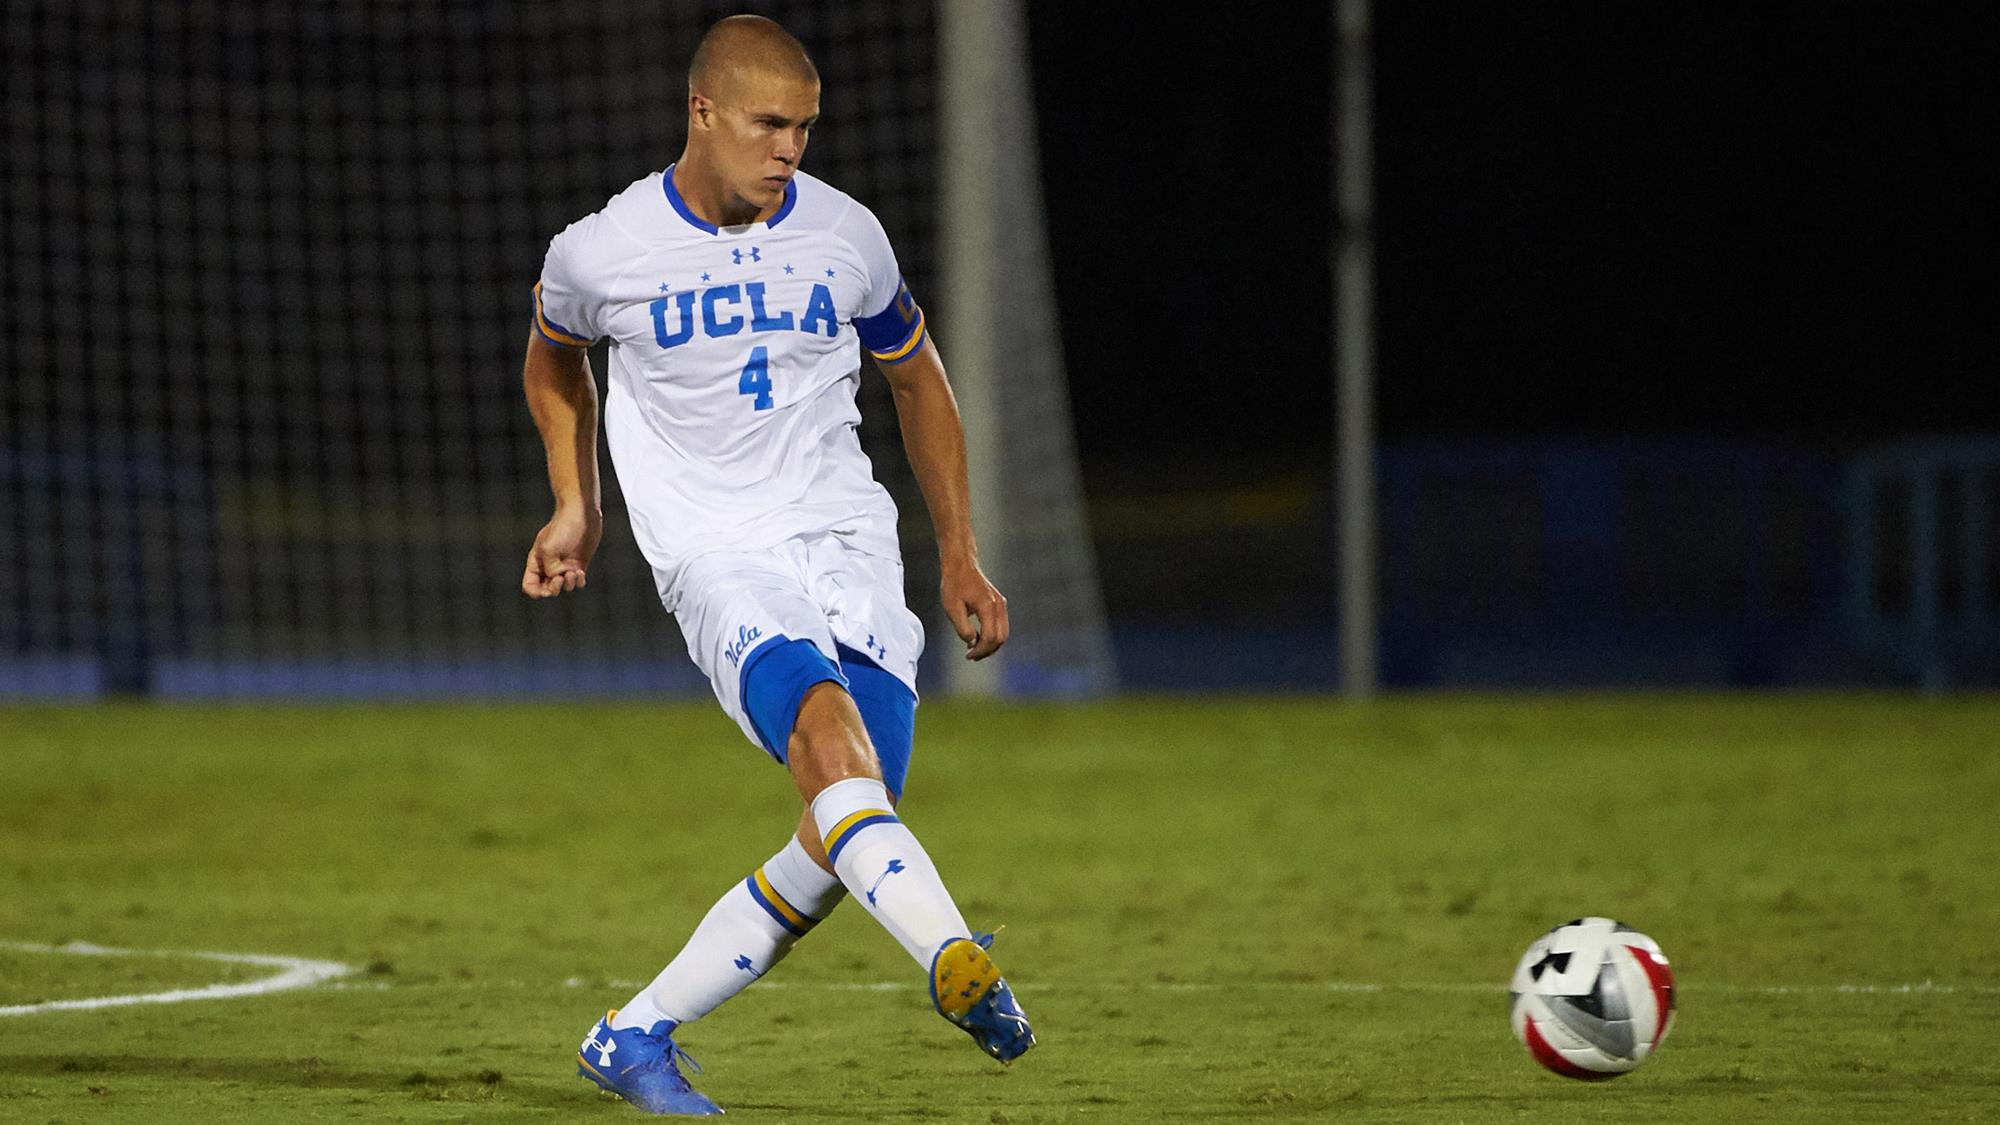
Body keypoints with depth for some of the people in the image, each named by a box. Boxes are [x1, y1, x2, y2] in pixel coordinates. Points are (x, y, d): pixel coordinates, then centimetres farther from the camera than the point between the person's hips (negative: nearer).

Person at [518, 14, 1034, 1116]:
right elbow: (553, 358, 22)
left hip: (848, 541, 3)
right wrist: (576, 506, 16)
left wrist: (959, 557, 18)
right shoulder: (602, 252, -2)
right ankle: (956, 960, -49)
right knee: (826, 724, -33)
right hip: (717, 559, -3)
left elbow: (917, 379, 20)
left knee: (841, 839, -8)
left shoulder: (844, 236, 4)